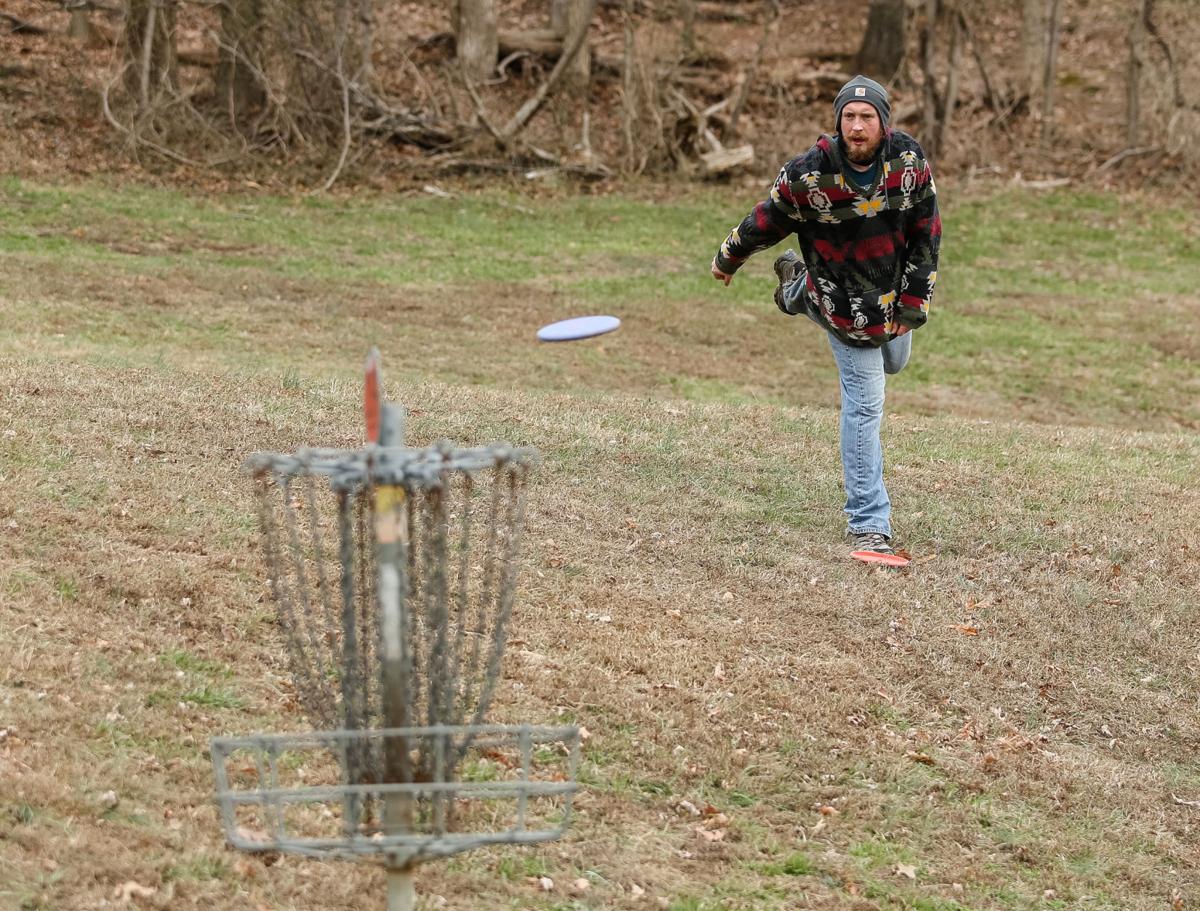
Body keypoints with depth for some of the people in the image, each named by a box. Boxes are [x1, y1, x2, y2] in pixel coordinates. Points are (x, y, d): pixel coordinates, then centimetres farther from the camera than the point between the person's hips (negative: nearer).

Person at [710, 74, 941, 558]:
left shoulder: (909, 161, -18)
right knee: (864, 405, -7)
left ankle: (797, 282, 47)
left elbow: (926, 232, -5)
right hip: (845, 307, -5)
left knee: (893, 362, 32)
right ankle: (867, 523, 1)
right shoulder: (807, 175, -27)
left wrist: (915, 300, -5)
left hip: (895, 295, 5)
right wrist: (727, 260, 7)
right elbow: (765, 222, -9)